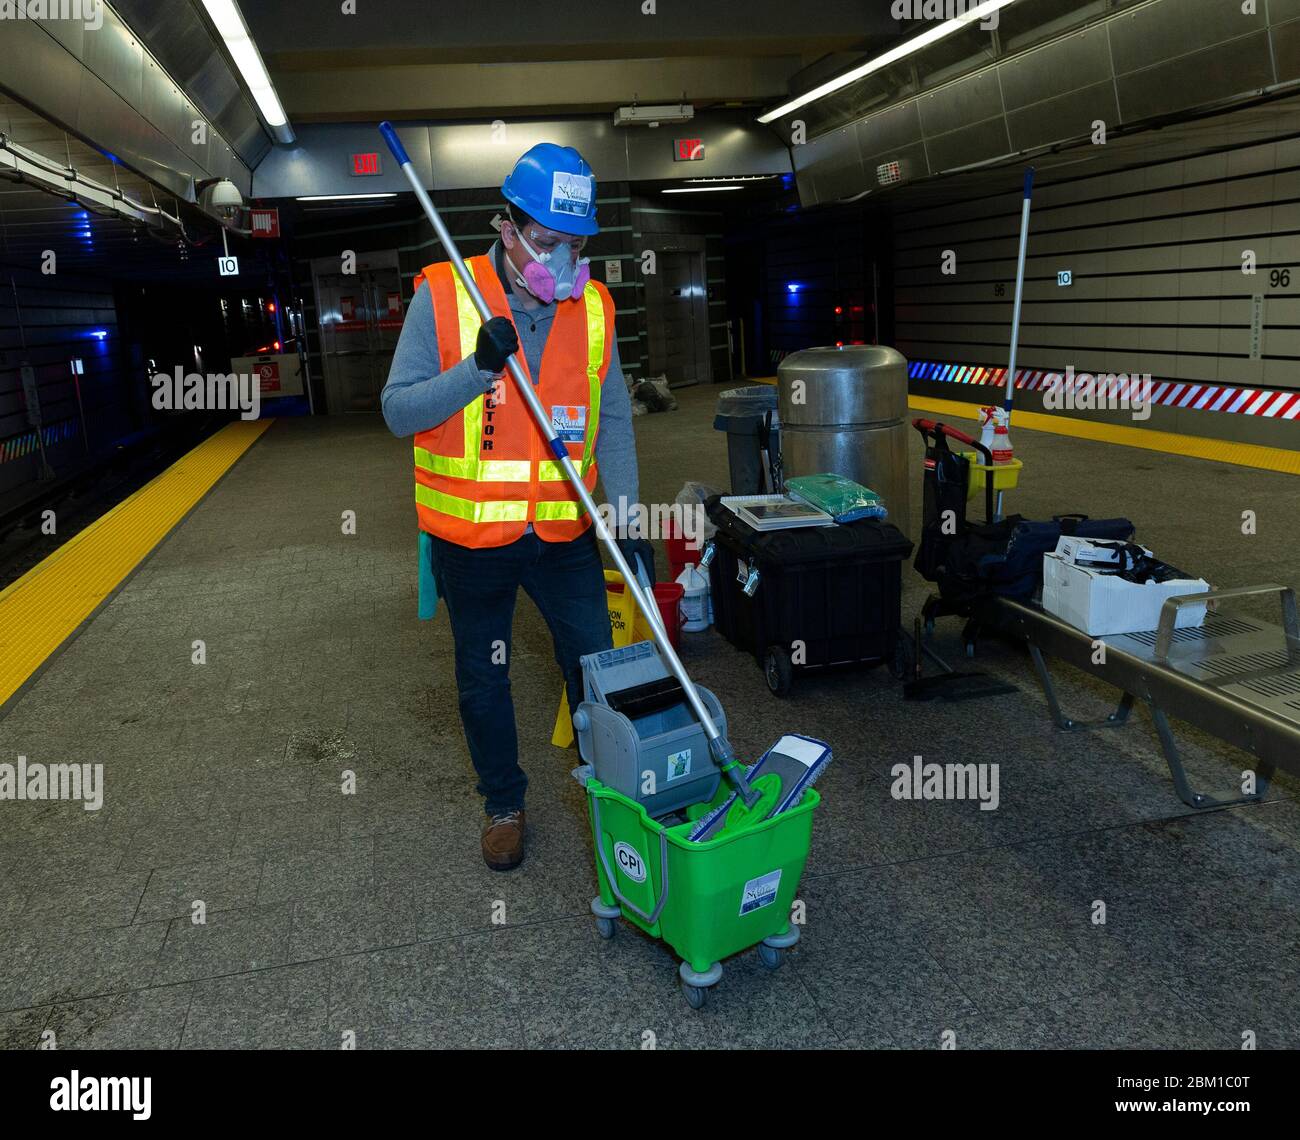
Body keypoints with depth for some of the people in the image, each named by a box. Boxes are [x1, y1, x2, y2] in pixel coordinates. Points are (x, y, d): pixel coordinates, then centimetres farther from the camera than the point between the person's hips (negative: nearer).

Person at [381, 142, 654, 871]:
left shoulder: (593, 306, 0)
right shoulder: (442, 296, -9)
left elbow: (612, 418, 2)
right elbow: (399, 411, -11)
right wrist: (477, 369, -26)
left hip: (565, 531, 2)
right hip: (472, 534, -1)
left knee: (596, 667, 9)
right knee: (484, 678, 15)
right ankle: (504, 803, 37)